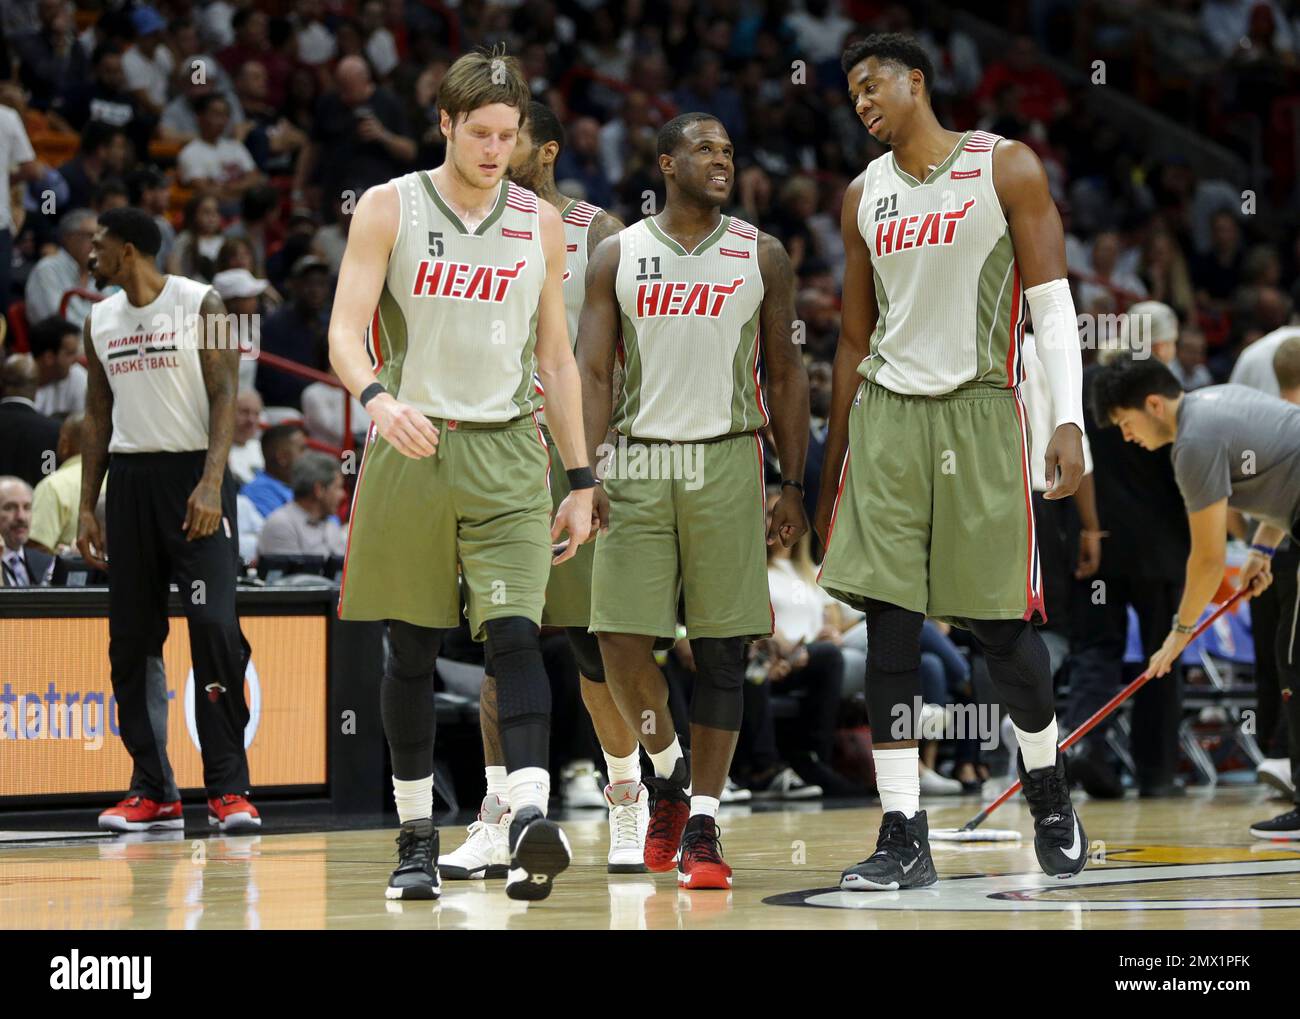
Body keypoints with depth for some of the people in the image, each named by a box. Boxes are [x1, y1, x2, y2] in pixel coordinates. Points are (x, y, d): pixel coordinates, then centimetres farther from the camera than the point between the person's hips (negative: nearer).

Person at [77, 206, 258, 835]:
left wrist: (211, 483, -21)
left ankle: (228, 789, -11)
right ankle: (153, 792, 10)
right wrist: (87, 508, 11)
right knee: (131, 639, 4)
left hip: (193, 474, -6)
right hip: (130, 477, 6)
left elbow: (224, 396, -10)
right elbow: (98, 414, 17)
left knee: (214, 626, -14)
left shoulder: (200, 305, -4)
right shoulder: (100, 320, 13)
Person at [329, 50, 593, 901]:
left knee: (514, 634, -16)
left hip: (506, 455, 1)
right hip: (410, 449, -1)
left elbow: (556, 358, 13)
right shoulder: (391, 208, 0)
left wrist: (581, 481, 10)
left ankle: (530, 818, -29)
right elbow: (345, 332, -8)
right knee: (413, 652, 6)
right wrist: (377, 397, -30)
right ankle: (418, 838, 17)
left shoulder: (539, 222, 8)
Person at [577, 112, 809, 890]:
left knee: (722, 649, -2)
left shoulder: (762, 257, 5)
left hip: (726, 466, 0)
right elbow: (593, 371, 3)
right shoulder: (617, 258, 6)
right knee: (622, 641, -6)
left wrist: (794, 488, 3)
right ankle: (669, 768, 22)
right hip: (637, 465, 0)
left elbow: (787, 374, 8)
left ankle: (702, 825, 4)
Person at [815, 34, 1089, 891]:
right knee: (889, 624, -5)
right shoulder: (865, 195, 13)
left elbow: (1051, 301, -5)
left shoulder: (1006, 169, -1)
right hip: (886, 415, 4)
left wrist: (1069, 420, -16)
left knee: (996, 621, 1)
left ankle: (1049, 787, 26)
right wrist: (834, 462, 16)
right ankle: (904, 838, -4)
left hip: (980, 413, -4)